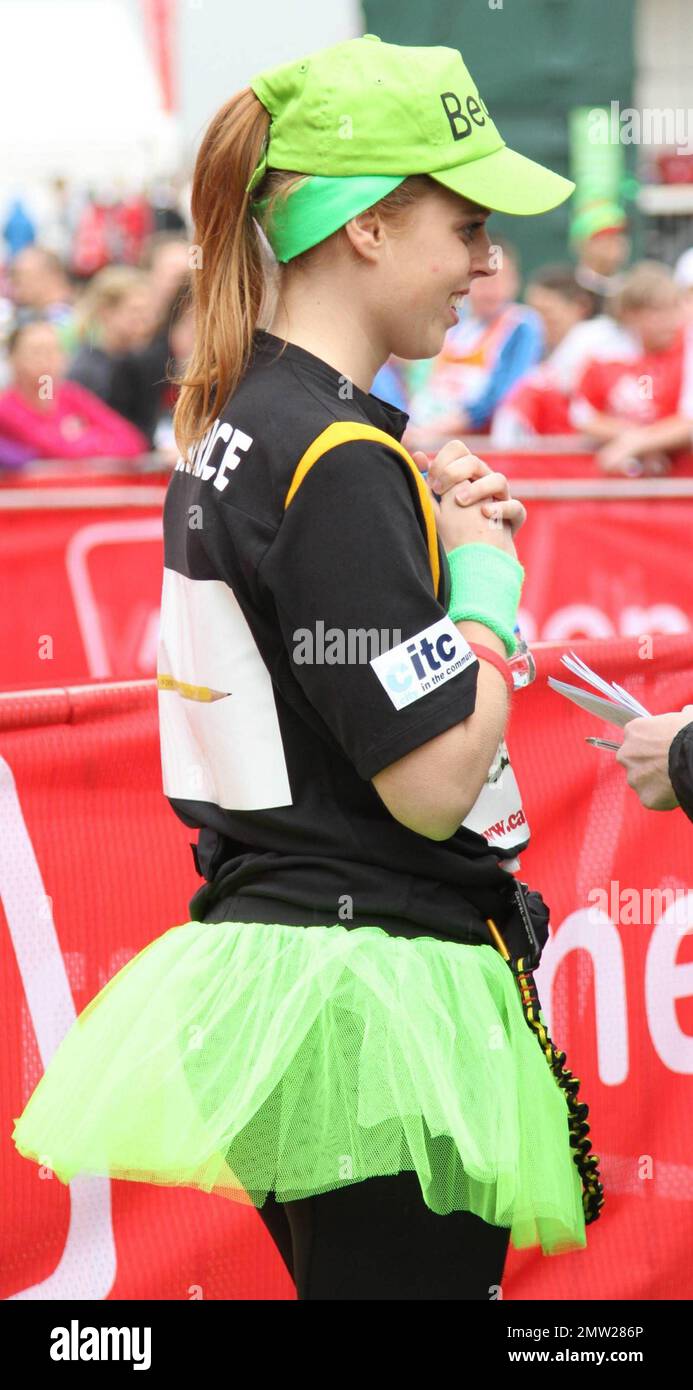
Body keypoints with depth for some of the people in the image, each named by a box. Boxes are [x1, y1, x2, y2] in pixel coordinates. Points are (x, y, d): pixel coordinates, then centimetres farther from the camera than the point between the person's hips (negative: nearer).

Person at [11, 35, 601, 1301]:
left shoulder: (236, 426, 11)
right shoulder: (338, 459, -18)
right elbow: (433, 784, -20)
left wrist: (440, 528, 8)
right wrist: (487, 578, -5)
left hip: (273, 947, 10)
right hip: (375, 1001, -10)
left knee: (348, 1273, 16)